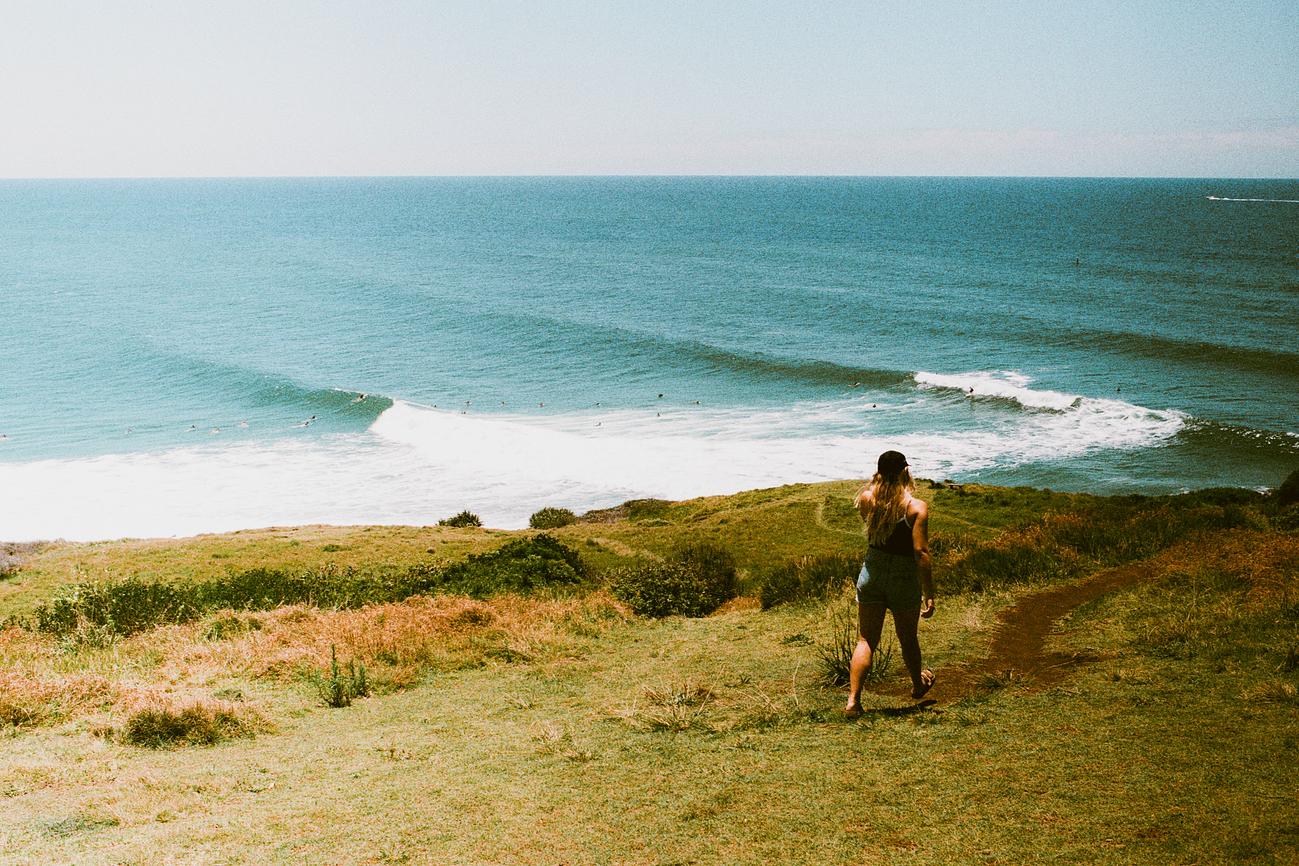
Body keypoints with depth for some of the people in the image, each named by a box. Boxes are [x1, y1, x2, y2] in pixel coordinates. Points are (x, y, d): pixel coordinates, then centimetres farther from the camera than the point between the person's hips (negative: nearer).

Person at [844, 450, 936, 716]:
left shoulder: (867, 498, -6)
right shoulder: (916, 507, -18)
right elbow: (921, 552, -20)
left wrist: (878, 479, 13)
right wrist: (929, 594, -14)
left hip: (872, 572, 2)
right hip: (904, 579, -2)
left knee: (866, 640, 8)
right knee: (908, 638, 20)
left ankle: (853, 700, 0)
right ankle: (918, 684, 45)